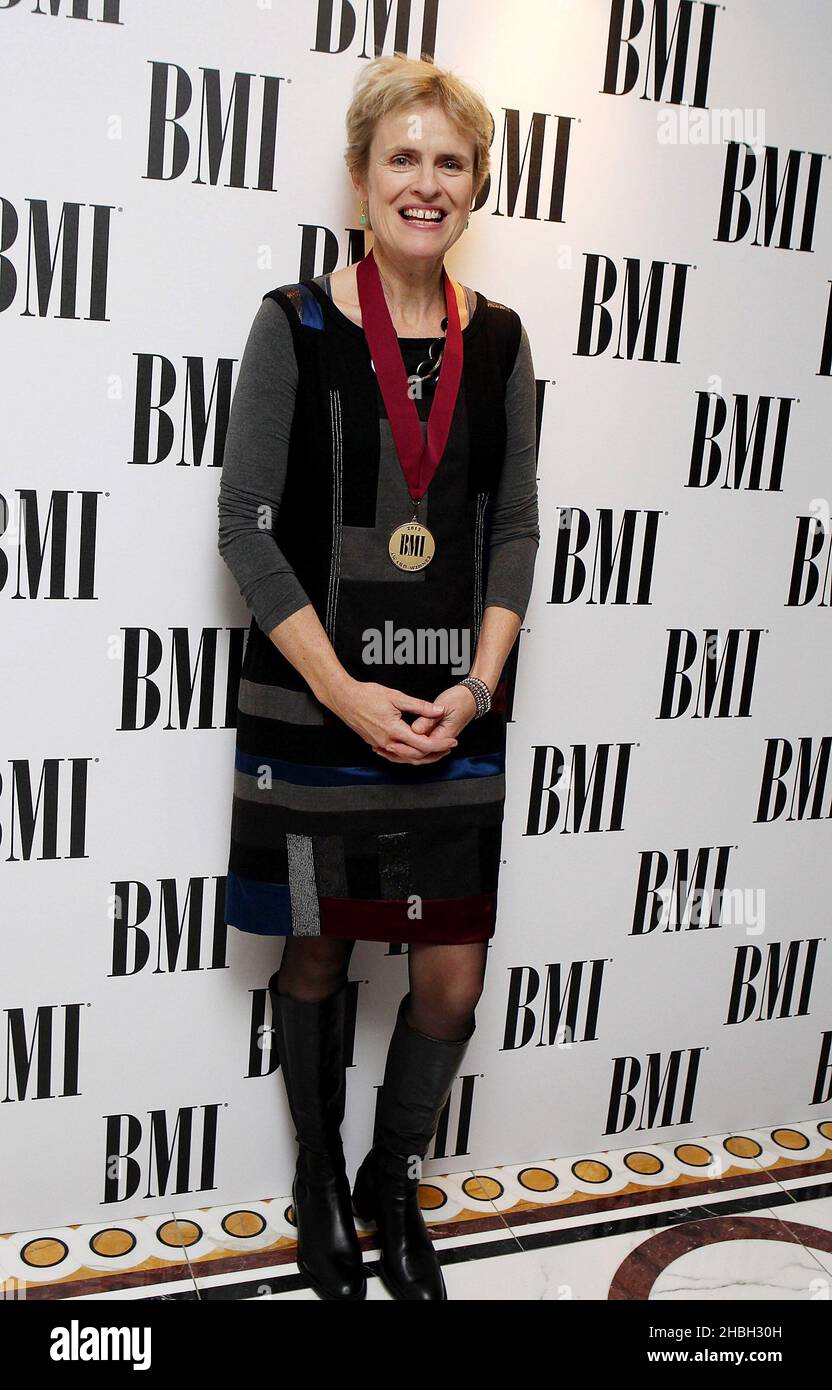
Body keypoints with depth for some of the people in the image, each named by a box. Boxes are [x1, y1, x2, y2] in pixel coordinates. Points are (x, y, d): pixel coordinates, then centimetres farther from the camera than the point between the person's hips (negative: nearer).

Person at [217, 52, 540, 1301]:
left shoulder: (497, 341, 5)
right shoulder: (296, 326, -4)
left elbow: (515, 528, 6)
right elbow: (247, 527, -7)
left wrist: (479, 687, -7)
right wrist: (345, 693, -14)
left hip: (454, 718, 3)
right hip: (312, 714, -2)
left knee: (453, 983, 7)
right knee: (316, 962, 13)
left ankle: (394, 1182, 36)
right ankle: (320, 1179, 40)